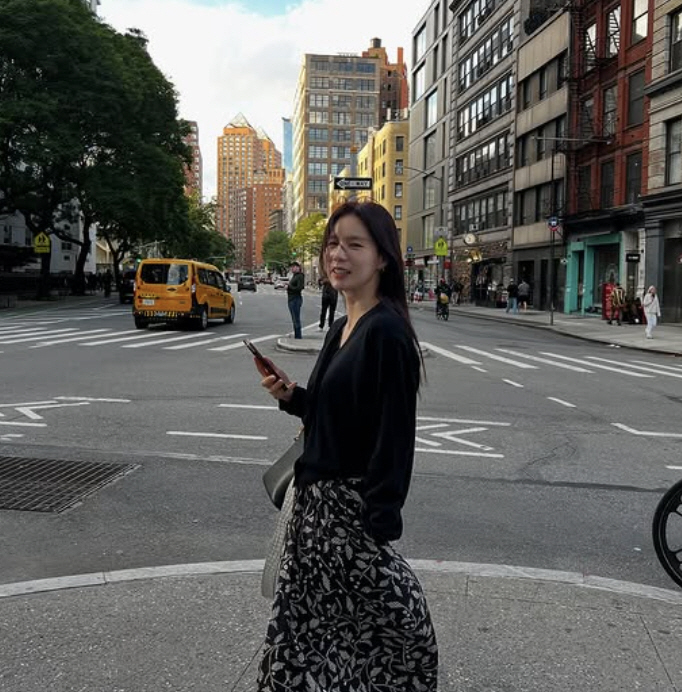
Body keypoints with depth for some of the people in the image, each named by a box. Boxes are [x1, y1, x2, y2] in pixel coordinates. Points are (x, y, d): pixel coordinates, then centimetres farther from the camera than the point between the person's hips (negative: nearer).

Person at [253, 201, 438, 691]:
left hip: (353, 505, -9)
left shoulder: (387, 332, -18)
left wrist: (379, 528, -21)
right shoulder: (341, 329, 8)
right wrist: (291, 396, 1)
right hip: (317, 496, 9)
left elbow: (395, 436, -21)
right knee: (308, 617, 21)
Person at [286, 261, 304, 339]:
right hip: (291, 299, 10)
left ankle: (298, 337, -5)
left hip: (296, 299, -10)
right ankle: (296, 336, 20)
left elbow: (299, 288, -20)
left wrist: (289, 286, -13)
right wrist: (288, 285, 5)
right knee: (294, 319, 13)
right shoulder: (294, 276, 18)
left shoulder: (300, 276, -11)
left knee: (296, 319, -8)